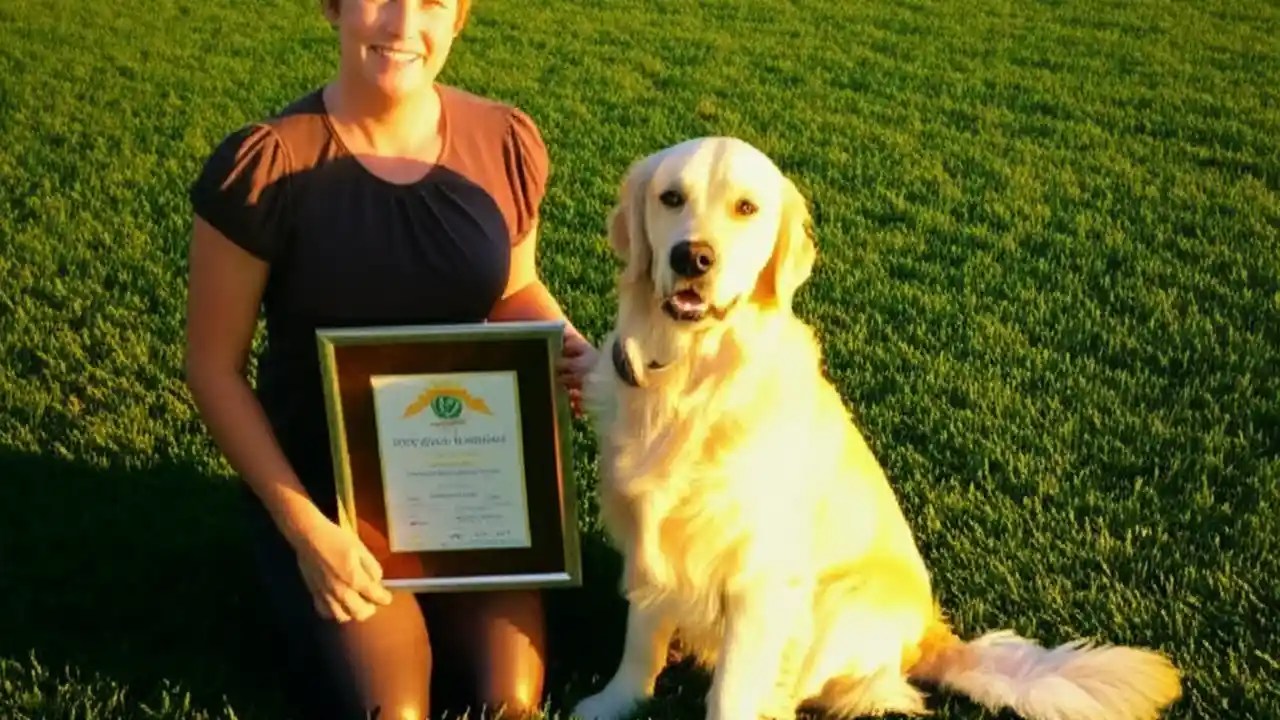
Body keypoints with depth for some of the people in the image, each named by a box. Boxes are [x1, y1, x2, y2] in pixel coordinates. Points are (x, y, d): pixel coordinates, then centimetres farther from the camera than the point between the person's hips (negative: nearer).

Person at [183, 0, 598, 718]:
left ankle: (436, 603, 32)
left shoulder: (506, 143, -11)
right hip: (325, 480, -3)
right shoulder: (263, 166, -22)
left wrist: (576, 355, -14)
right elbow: (215, 368, -13)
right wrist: (304, 528, -19)